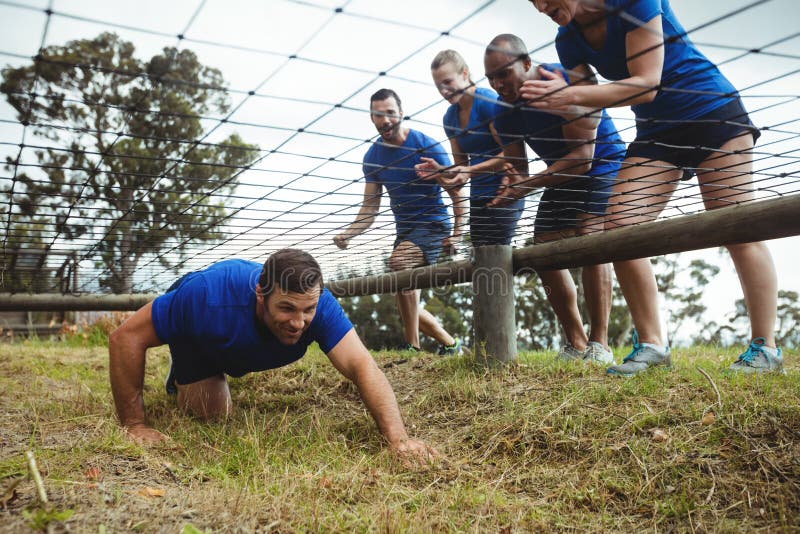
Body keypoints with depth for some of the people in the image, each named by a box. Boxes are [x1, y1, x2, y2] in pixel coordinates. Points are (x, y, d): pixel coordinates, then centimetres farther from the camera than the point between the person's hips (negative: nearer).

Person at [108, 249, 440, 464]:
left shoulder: (319, 305, -41)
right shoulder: (208, 298, -49)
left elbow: (362, 367, -48)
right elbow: (125, 338, -40)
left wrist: (398, 439, -61)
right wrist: (133, 424, -39)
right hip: (195, 336, -3)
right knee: (213, 412, -8)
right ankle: (180, 377, 19)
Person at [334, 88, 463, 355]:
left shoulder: (425, 146, -13)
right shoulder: (373, 156, 3)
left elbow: (456, 193, -9)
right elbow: (370, 207, 4)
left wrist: (457, 234, -18)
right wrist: (348, 233, -13)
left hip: (433, 224, -7)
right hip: (404, 229, 7)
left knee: (399, 263, -35)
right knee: (407, 308, 8)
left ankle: (412, 345, -27)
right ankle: (450, 343, 28)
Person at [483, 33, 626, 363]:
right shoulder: (504, 112, -6)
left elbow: (582, 157, -30)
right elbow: (518, 168, -2)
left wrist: (529, 184, -36)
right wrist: (512, 185, -27)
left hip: (603, 167, -7)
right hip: (560, 177, 7)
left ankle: (599, 345, -23)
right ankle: (576, 345, 9)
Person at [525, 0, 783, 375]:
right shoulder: (568, 40, 1)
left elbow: (647, 84, -26)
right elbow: (584, 110, 0)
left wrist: (572, 95, -35)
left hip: (714, 114, -6)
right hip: (655, 132, 6)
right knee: (619, 229, -11)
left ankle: (765, 347, 2)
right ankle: (651, 344, -4)